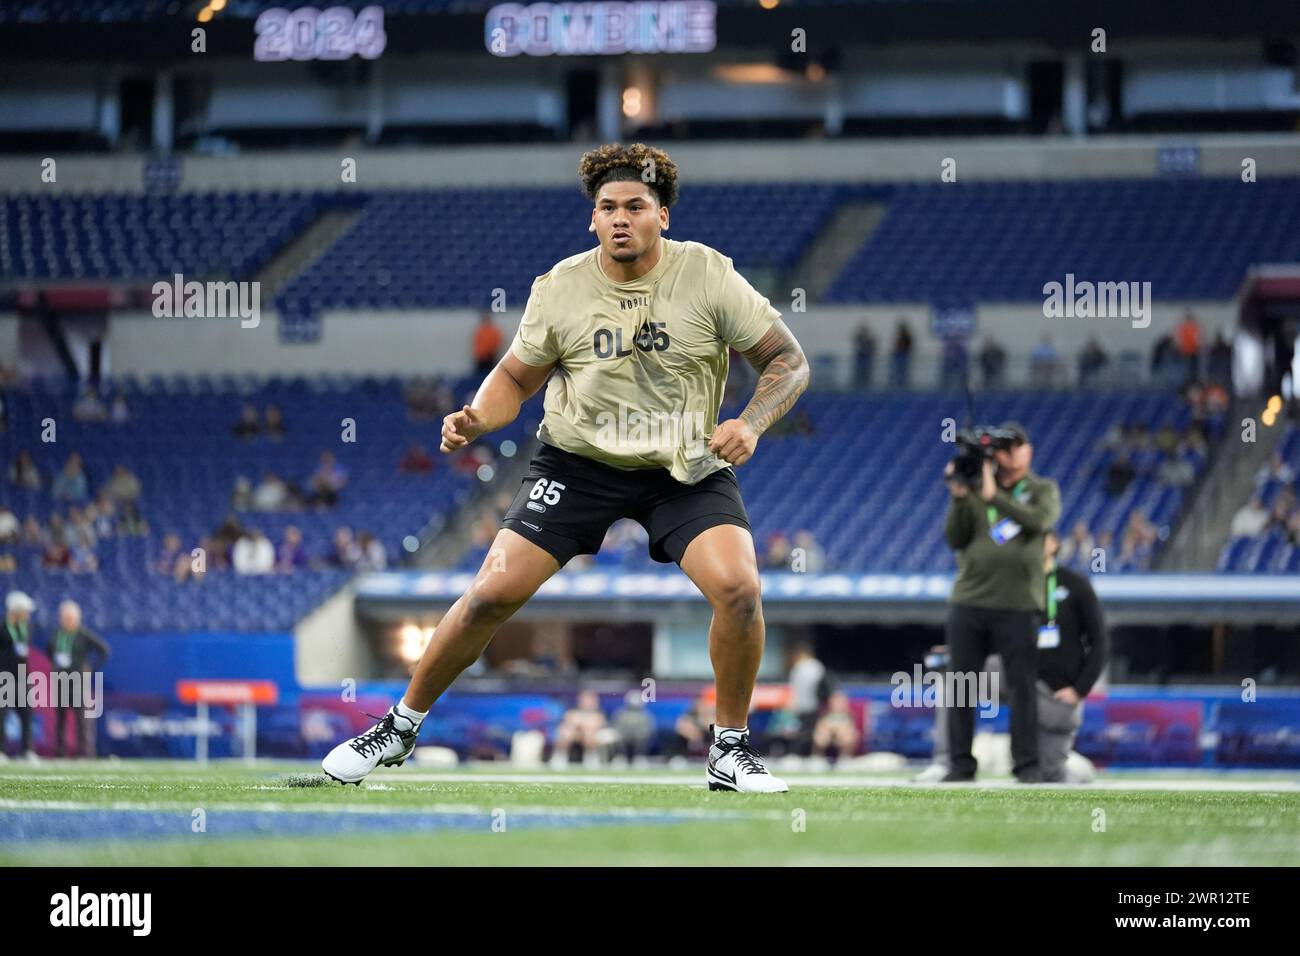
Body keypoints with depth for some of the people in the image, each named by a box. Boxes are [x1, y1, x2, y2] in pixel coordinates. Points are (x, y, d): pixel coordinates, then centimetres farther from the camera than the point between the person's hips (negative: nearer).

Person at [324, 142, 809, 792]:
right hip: (577, 462, 1)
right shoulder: (560, 289, -7)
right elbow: (515, 377, 5)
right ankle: (400, 727, 11)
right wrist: (475, 420, -15)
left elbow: (788, 361, -5)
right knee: (493, 593, -8)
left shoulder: (708, 276, -11)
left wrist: (751, 422, -23)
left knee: (737, 588, -23)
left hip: (687, 469, -1)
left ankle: (730, 749, -2)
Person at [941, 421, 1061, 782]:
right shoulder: (974, 488, 12)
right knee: (960, 686, 2)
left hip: (1018, 606, -2)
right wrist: (959, 498, -10)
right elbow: (954, 539, 3)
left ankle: (1026, 763, 2)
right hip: (968, 601, 2)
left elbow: (1040, 520, -14)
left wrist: (993, 497, -17)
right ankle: (960, 764, 7)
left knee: (1023, 686, -4)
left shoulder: (1043, 490, 8)